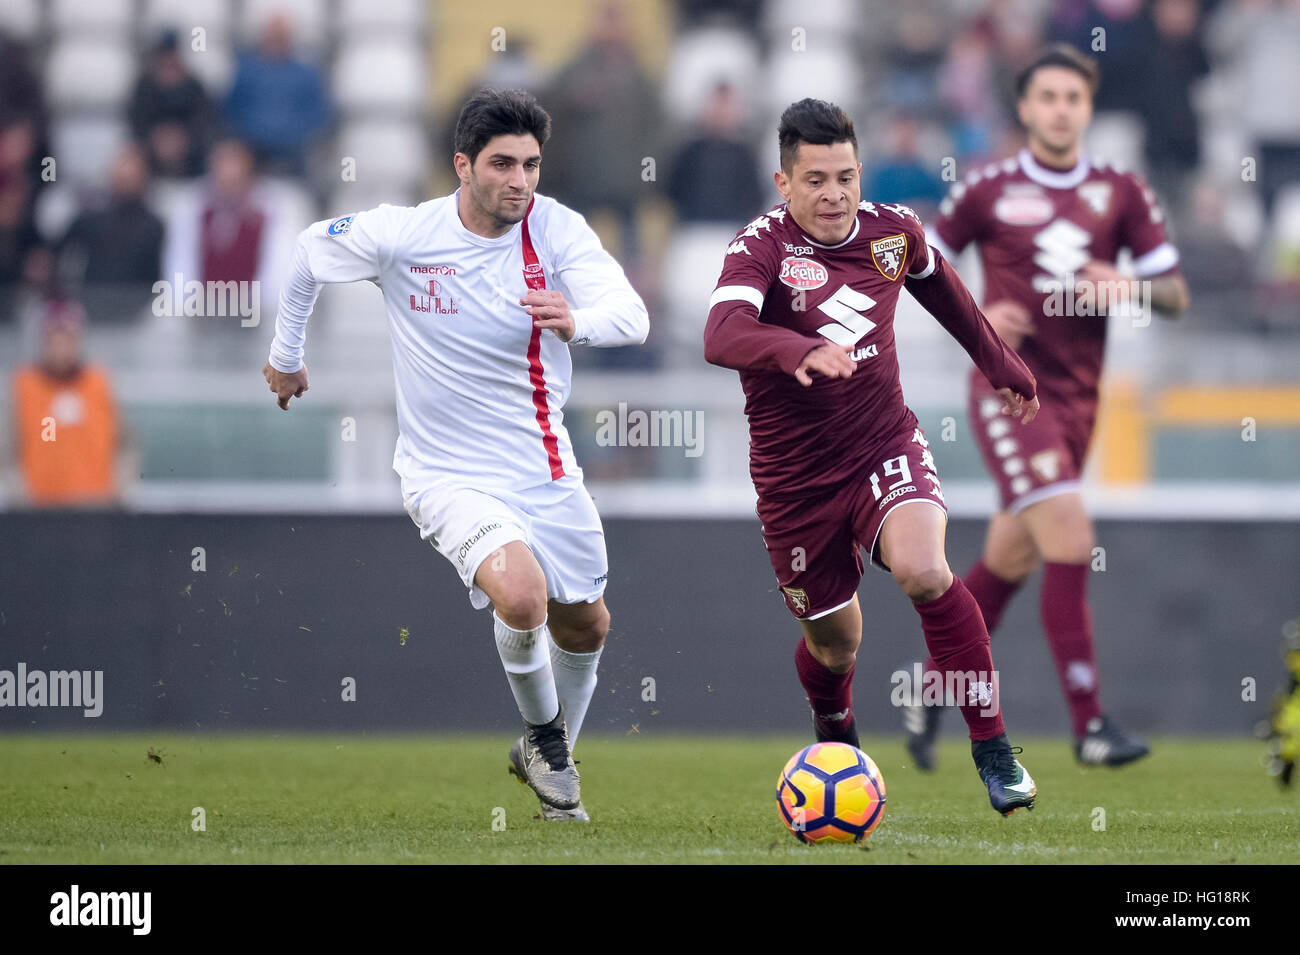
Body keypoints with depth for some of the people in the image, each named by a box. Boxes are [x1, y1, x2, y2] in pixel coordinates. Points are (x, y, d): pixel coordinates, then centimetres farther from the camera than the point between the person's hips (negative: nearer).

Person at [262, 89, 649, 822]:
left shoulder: (557, 229, -12)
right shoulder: (399, 236, -14)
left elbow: (632, 314, -25)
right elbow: (311, 252, 6)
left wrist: (578, 320, -48)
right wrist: (287, 354, 18)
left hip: (546, 470, 4)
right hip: (451, 476, -4)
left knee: (585, 626, 17)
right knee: (520, 593, -29)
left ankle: (550, 758, 46)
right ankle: (543, 732, 1)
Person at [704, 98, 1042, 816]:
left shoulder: (893, 230, -3)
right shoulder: (761, 246, -17)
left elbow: (939, 286, 22)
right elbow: (721, 336, -37)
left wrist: (999, 363, 33)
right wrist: (797, 351, -55)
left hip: (886, 447, 1)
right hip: (796, 479, -1)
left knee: (923, 572, -28)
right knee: (833, 644, 11)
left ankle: (994, 752, -18)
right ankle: (835, 741, 48)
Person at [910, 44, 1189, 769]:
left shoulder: (1121, 194, 7)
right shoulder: (989, 191, -1)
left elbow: (1176, 293, 8)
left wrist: (1130, 287, -14)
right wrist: (975, 315, -10)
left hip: (1076, 397, 5)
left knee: (1011, 559, 12)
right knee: (1071, 539, -19)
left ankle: (930, 696, 32)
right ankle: (1089, 723, -18)